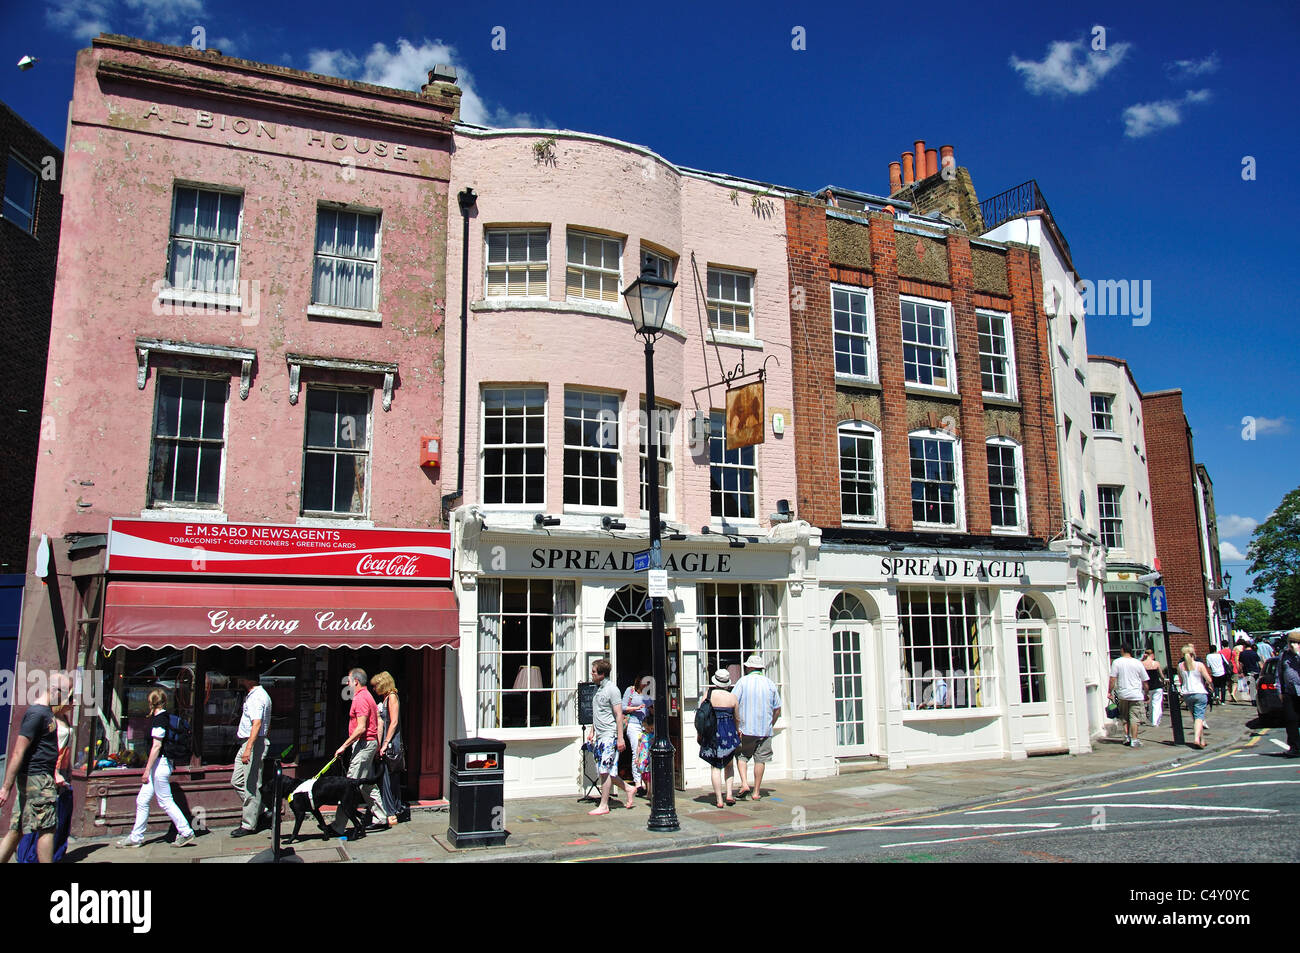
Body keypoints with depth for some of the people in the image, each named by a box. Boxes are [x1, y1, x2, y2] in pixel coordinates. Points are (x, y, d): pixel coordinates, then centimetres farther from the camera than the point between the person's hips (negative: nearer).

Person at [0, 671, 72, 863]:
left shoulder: (46, 712, 15)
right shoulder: (37, 713, -15)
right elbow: (18, 752, -20)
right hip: (36, 778, -9)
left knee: (16, 831, 10)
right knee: (47, 829, -4)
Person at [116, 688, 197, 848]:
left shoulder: (159, 718, -16)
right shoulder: (164, 716, 11)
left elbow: (157, 746, -19)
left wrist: (147, 769, -17)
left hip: (160, 763, -10)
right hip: (160, 763, 10)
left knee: (165, 802, -3)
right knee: (142, 800, 12)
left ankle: (186, 833, 2)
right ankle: (136, 837, 19)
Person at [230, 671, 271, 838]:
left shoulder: (256, 697, -17)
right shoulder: (252, 695, 17)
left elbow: (257, 724, -26)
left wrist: (248, 748, -31)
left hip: (254, 744, -11)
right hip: (246, 743, 11)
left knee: (251, 785, -4)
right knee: (237, 781, 15)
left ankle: (249, 825, 1)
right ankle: (256, 812, 24)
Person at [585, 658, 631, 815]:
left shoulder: (612, 689, -12)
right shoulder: (598, 688, 15)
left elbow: (619, 715, -15)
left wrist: (620, 738, -18)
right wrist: (591, 731, 19)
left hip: (609, 736, -9)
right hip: (599, 736, 9)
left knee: (605, 771, -6)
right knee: (604, 771, 10)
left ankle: (603, 806, 2)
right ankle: (629, 790, 25)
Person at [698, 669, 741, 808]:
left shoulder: (708, 694, -4)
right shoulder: (732, 697, -4)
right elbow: (737, 718, 6)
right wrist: (738, 732, 24)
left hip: (712, 733, 0)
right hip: (728, 732, 1)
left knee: (715, 767, 5)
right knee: (728, 764, 19)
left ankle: (719, 799, 4)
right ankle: (729, 794, 9)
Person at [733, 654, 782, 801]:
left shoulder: (743, 681, -3)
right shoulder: (769, 683, 5)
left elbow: (733, 704, -9)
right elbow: (777, 709, 8)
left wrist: (736, 726, -3)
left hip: (745, 728, -2)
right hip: (765, 729, 2)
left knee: (741, 756, 12)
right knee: (760, 759, 7)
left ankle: (744, 783, -5)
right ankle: (756, 792, 9)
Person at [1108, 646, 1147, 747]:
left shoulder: (1117, 662, -2)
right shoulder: (1138, 663, 2)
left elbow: (1112, 679, -7)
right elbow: (1144, 681, 8)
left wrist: (1110, 692, 1)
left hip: (1122, 695, 1)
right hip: (1136, 695, 0)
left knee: (1124, 717, 16)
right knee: (1135, 718, 0)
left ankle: (1127, 736, 12)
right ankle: (1134, 740, -3)